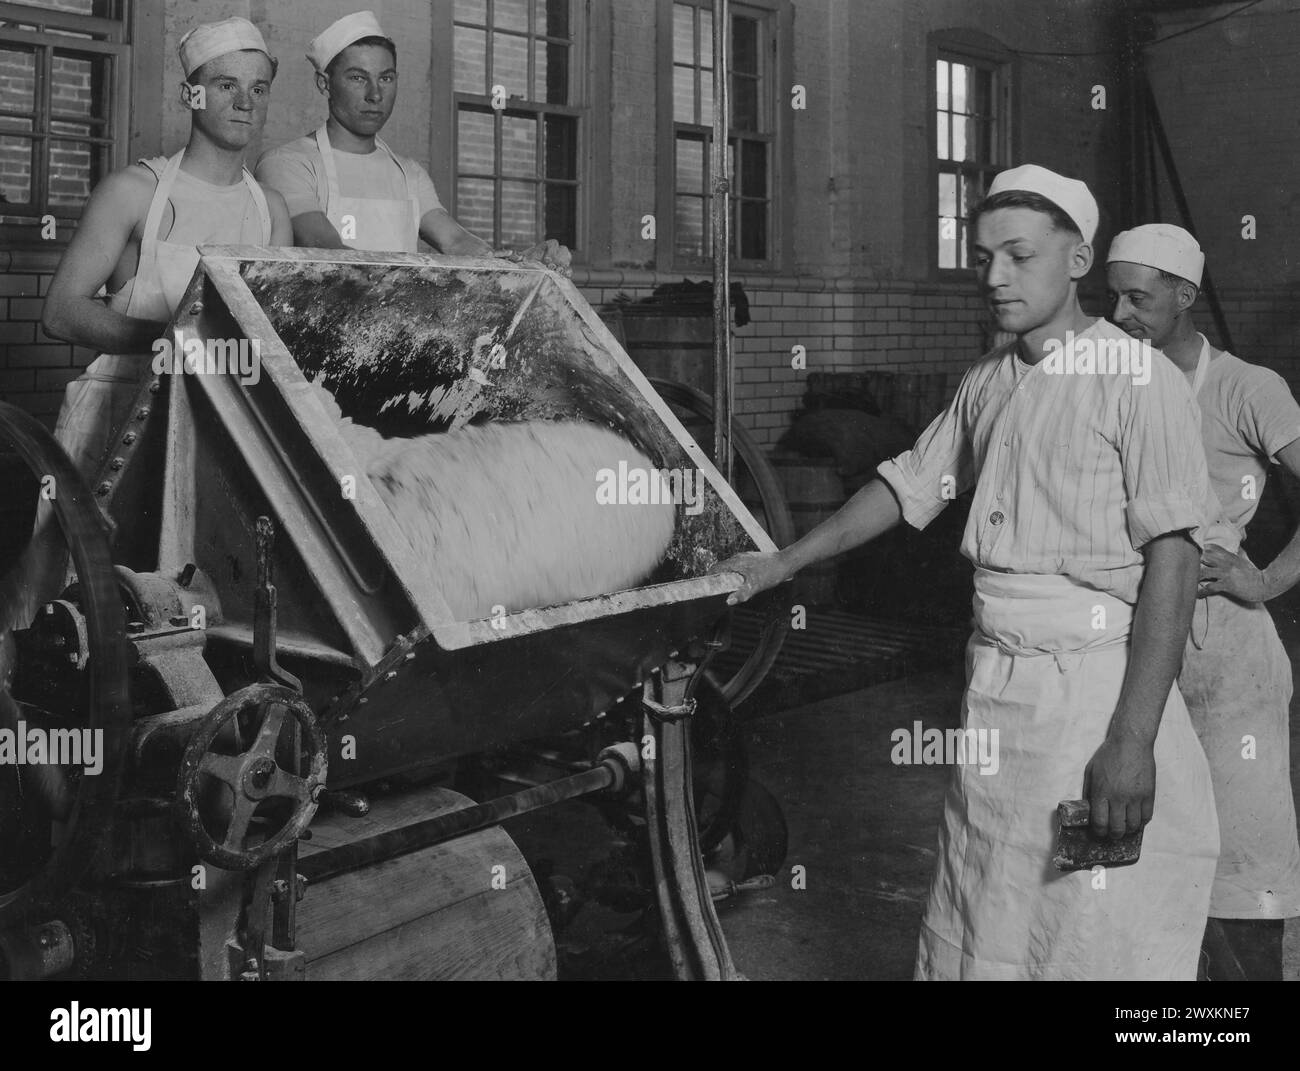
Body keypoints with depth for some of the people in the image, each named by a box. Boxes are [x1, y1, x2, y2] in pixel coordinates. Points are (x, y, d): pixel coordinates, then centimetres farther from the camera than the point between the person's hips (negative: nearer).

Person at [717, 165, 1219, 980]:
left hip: (1096, 689, -6)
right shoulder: (986, 384, 12)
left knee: (1096, 945, 1)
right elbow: (908, 486, 21)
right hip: (993, 691, 6)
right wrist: (784, 564, 17)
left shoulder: (1138, 380, -10)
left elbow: (1171, 559, -14)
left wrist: (1133, 739, -19)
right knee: (976, 933, 13)